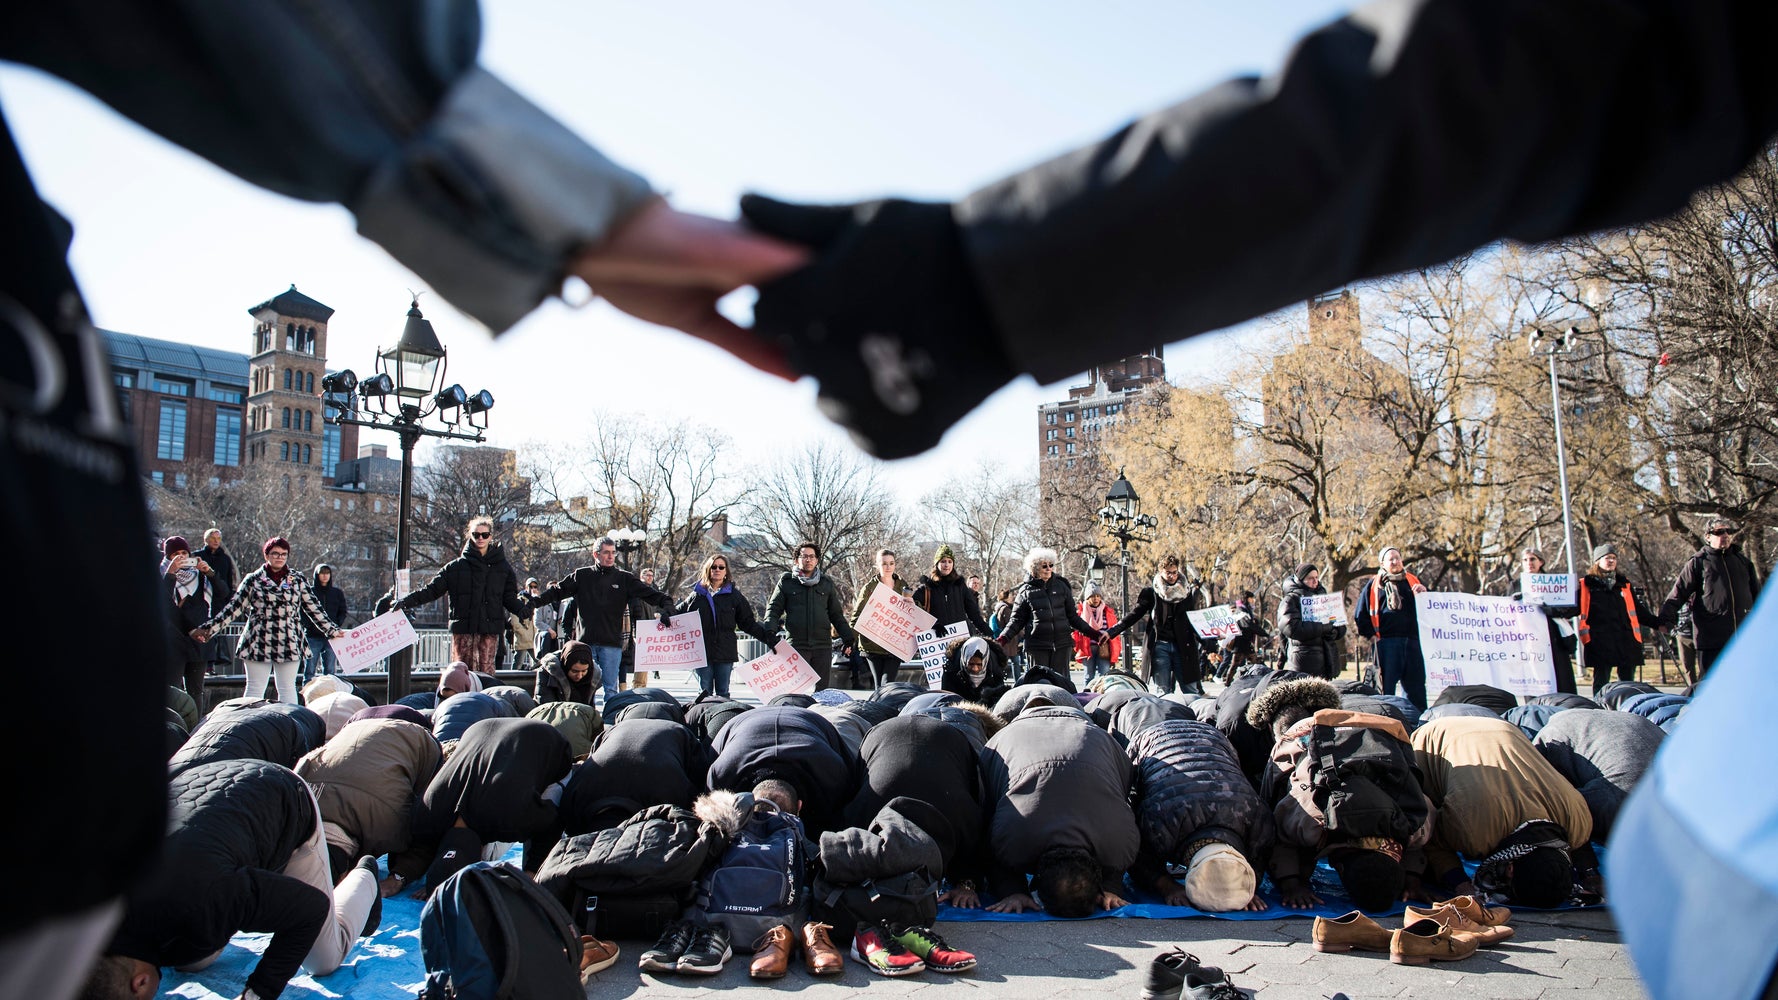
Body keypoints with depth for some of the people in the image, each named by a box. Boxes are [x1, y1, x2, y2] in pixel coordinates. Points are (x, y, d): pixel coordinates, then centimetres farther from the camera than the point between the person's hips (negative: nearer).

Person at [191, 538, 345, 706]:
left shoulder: (298, 580, 8)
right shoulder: (253, 580, 5)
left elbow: (314, 608, 11)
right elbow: (233, 607, 6)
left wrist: (333, 630, 9)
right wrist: (207, 628, 0)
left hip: (289, 643, 1)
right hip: (259, 642, -1)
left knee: (288, 689, 5)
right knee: (255, 690, 3)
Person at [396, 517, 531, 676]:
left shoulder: (503, 567, 11)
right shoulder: (457, 566, 9)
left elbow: (509, 598, 10)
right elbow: (432, 589, 7)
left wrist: (521, 608, -9)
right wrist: (408, 601, -4)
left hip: (490, 628, 0)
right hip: (463, 628, 0)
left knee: (486, 671, -3)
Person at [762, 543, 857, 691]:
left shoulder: (827, 584, 14)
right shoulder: (786, 582, 8)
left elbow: (836, 615, 17)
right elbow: (773, 609, 5)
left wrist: (848, 637, 9)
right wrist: (770, 631, -13)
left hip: (823, 645, 2)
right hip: (796, 644, -2)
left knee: (823, 689, 3)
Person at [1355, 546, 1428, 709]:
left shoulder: (1413, 581, 16)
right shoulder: (1374, 585, 8)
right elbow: (1360, 614, 9)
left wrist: (1425, 593, -3)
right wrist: (1371, 634, 1)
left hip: (1412, 641, 3)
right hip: (1386, 642, -3)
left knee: (1416, 688, 6)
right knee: (1386, 688, 1)